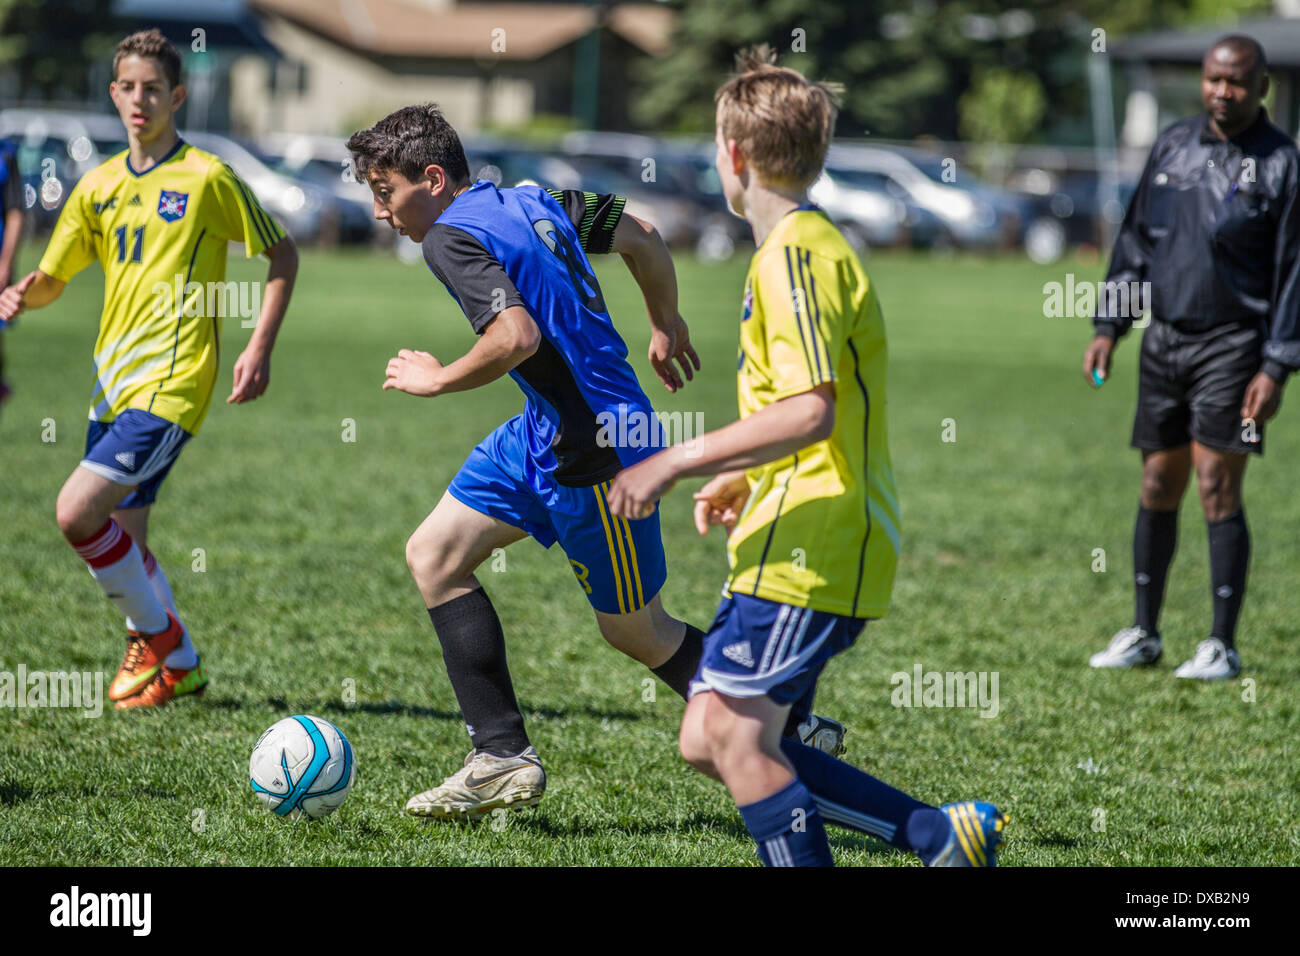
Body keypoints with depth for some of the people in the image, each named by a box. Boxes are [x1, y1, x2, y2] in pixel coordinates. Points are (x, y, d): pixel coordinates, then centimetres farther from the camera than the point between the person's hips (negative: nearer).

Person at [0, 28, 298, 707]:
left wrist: (260, 348, -7)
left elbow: (281, 254, 1)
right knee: (121, 537, 11)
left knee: (75, 512, -18)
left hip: (171, 383, -7)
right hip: (113, 377, 7)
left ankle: (157, 635, 2)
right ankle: (176, 664, 29)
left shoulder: (206, 178, -6)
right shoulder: (98, 187, 11)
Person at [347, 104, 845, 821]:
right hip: (544, 434, 10)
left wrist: (436, 380, -15)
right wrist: (666, 325, 32)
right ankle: (503, 759, 4)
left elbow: (516, 336, -31)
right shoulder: (532, 202, 9)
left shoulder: (451, 238, -17)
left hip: (595, 449, -10)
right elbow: (641, 236, 18)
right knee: (432, 555, 7)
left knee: (636, 631, 5)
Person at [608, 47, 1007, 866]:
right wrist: (744, 478, 31)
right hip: (800, 546, 10)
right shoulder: (808, 244, 19)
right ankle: (941, 835, 9)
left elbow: (810, 411, -25)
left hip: (806, 553, -10)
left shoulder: (795, 252, -13)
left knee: (733, 738, -12)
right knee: (710, 740, 8)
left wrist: (675, 463, -22)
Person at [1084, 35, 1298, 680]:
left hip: (1231, 346, -5)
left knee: (1217, 487, -9)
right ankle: (1143, 632, 19)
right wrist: (1110, 325, 12)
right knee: (1158, 486, 9)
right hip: (1164, 339, 5)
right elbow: (1137, 238, 18)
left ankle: (1222, 646, -2)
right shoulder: (1173, 146, 9)